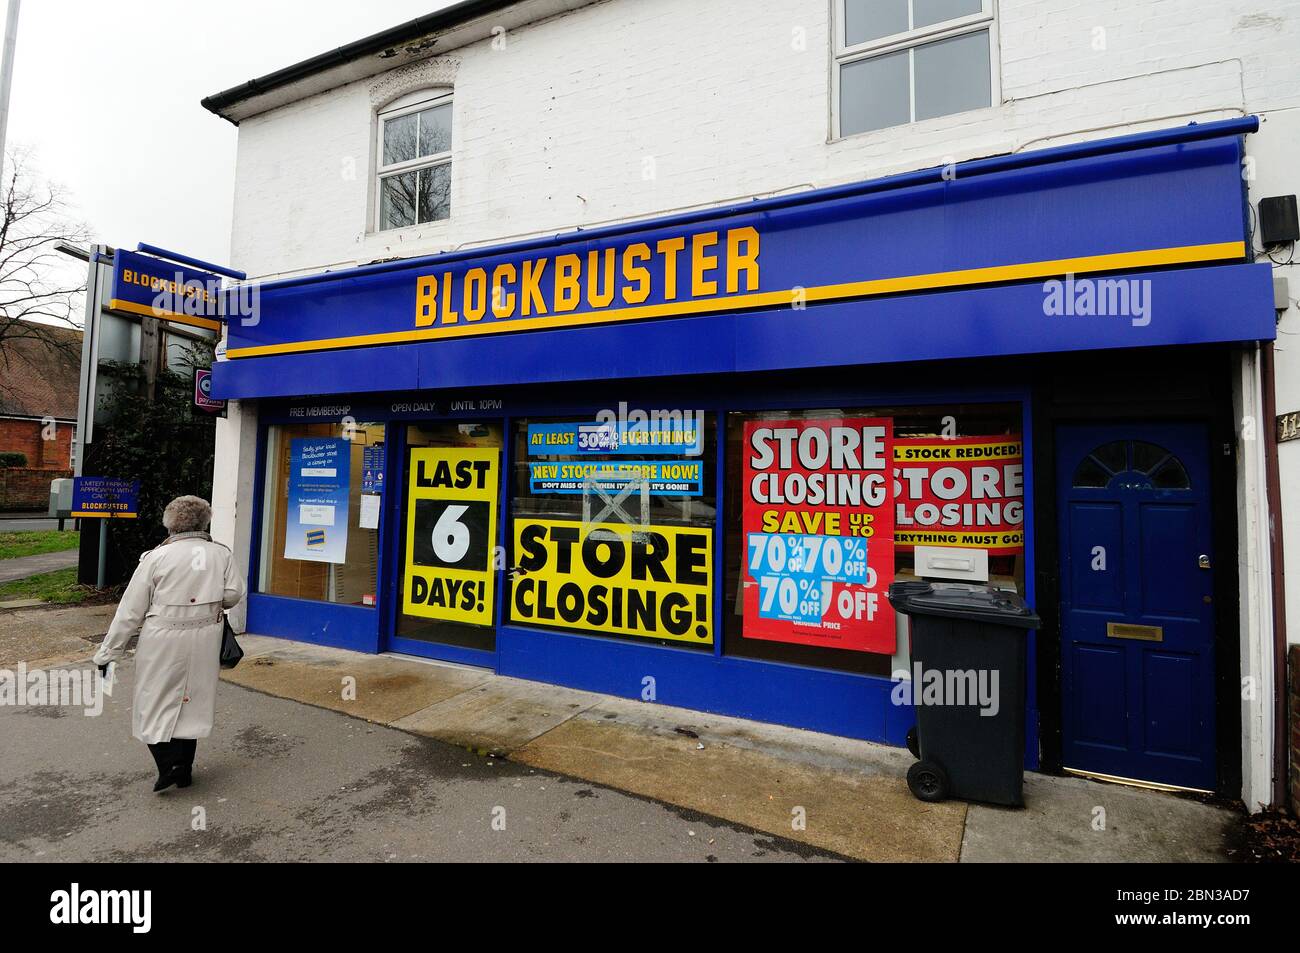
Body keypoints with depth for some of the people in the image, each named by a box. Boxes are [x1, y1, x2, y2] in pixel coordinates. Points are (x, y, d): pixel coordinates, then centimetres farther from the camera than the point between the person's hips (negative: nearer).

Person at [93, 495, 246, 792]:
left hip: (162, 640, -3)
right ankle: (184, 770, 24)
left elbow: (132, 608, -4)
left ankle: (168, 765, 2)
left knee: (154, 702, 13)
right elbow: (233, 595, -4)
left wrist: (109, 651, 4)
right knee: (192, 701, 15)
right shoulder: (221, 554, -2)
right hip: (204, 639, 3)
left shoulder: (157, 556, -7)